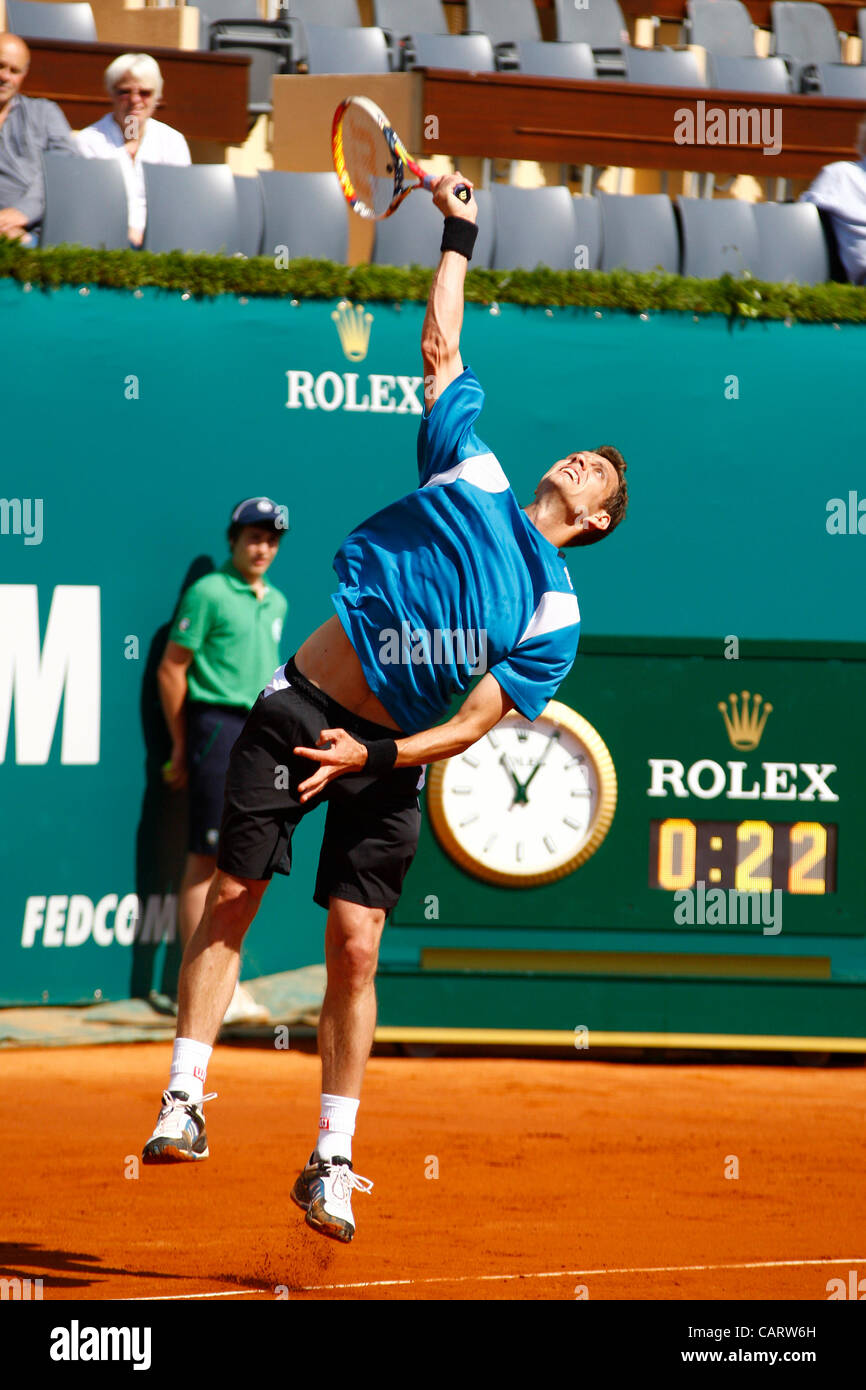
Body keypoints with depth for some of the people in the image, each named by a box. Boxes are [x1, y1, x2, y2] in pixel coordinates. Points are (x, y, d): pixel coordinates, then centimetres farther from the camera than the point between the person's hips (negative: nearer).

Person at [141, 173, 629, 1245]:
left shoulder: (553, 614, 0)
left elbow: (472, 725, -7)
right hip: (301, 706, 1)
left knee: (354, 946, -5)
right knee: (231, 895, -6)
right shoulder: (472, 474, 6)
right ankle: (184, 1103, -1)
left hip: (390, 756, -1)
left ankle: (332, 1160, 3)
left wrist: (373, 756, -19)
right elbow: (441, 347, 12)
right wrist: (458, 232, 11)